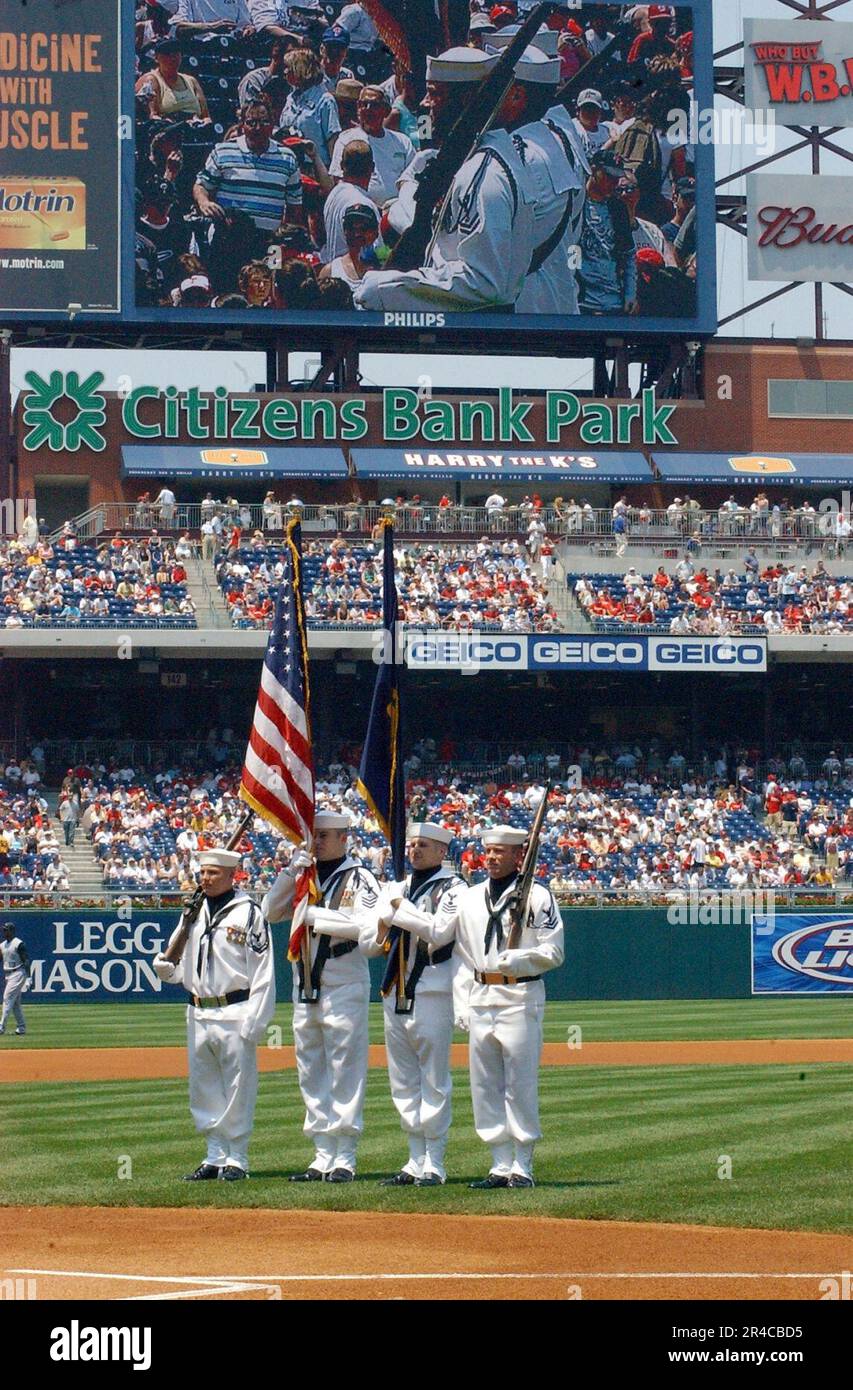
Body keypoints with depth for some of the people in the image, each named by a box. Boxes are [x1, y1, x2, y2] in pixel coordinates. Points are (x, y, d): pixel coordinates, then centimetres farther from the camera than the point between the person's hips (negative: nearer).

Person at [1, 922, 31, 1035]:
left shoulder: (18, 944, -11)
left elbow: (26, 960, -13)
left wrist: (28, 977, -19)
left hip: (18, 974, -8)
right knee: (15, 1003, 9)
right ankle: (22, 1027, 15)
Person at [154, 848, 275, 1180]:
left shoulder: (248, 913, -6)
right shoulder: (194, 913, 14)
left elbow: (263, 974, -9)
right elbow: (178, 966, 21)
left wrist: (252, 1024, -14)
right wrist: (164, 966, -3)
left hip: (234, 1013, -7)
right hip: (198, 1013, 7)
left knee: (237, 1089, -2)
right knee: (204, 1091, 10)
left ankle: (237, 1159, 4)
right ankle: (216, 1157, 17)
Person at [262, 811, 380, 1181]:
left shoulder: (359, 878, -4)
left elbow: (367, 924, -19)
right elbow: (271, 912, 6)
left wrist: (316, 915, -15)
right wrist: (290, 872, -6)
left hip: (344, 987, -7)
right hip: (305, 988, 7)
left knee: (345, 1072, -5)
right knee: (312, 1076, 9)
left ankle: (345, 1157, -3)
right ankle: (323, 1155, 14)